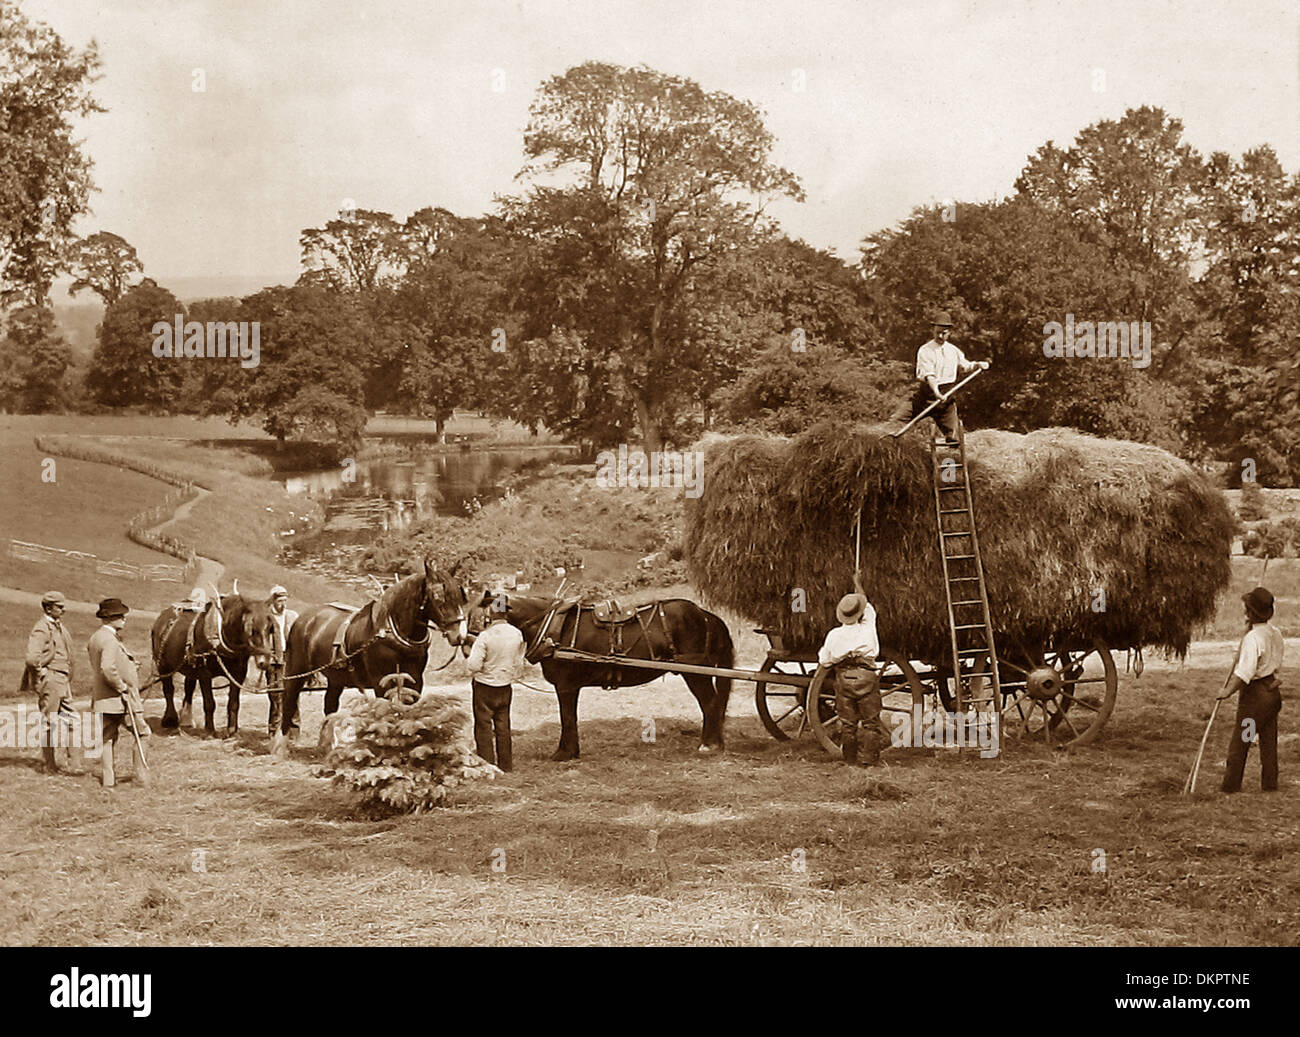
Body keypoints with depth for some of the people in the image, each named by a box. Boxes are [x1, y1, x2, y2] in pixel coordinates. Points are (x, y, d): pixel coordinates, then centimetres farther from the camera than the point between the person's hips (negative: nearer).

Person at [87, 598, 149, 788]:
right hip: (120, 698, -9)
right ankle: (141, 772, 8)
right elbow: (107, 668, -32)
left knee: (108, 737, 11)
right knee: (139, 731, 5)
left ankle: (108, 776, 12)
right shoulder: (109, 640, -20)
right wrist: (122, 687, -19)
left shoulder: (94, 638, 11)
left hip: (102, 697, 9)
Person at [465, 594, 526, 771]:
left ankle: (487, 762, 8)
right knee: (503, 725, 15)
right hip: (505, 687, 5)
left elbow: (473, 666, -23)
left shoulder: (485, 636, -22)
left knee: (483, 726, 6)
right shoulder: (517, 634, -5)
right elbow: (519, 662, 8)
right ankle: (505, 762, 21)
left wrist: (468, 660, -2)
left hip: (484, 687, -5)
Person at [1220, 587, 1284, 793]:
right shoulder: (1276, 633, 5)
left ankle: (1231, 785, 5)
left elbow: (1245, 672, -29)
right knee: (1269, 740, 14)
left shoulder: (1253, 638, -22)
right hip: (1273, 690, 8)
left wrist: (1228, 691, -22)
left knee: (1239, 741, 1)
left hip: (1256, 693, -8)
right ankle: (1270, 784, 19)